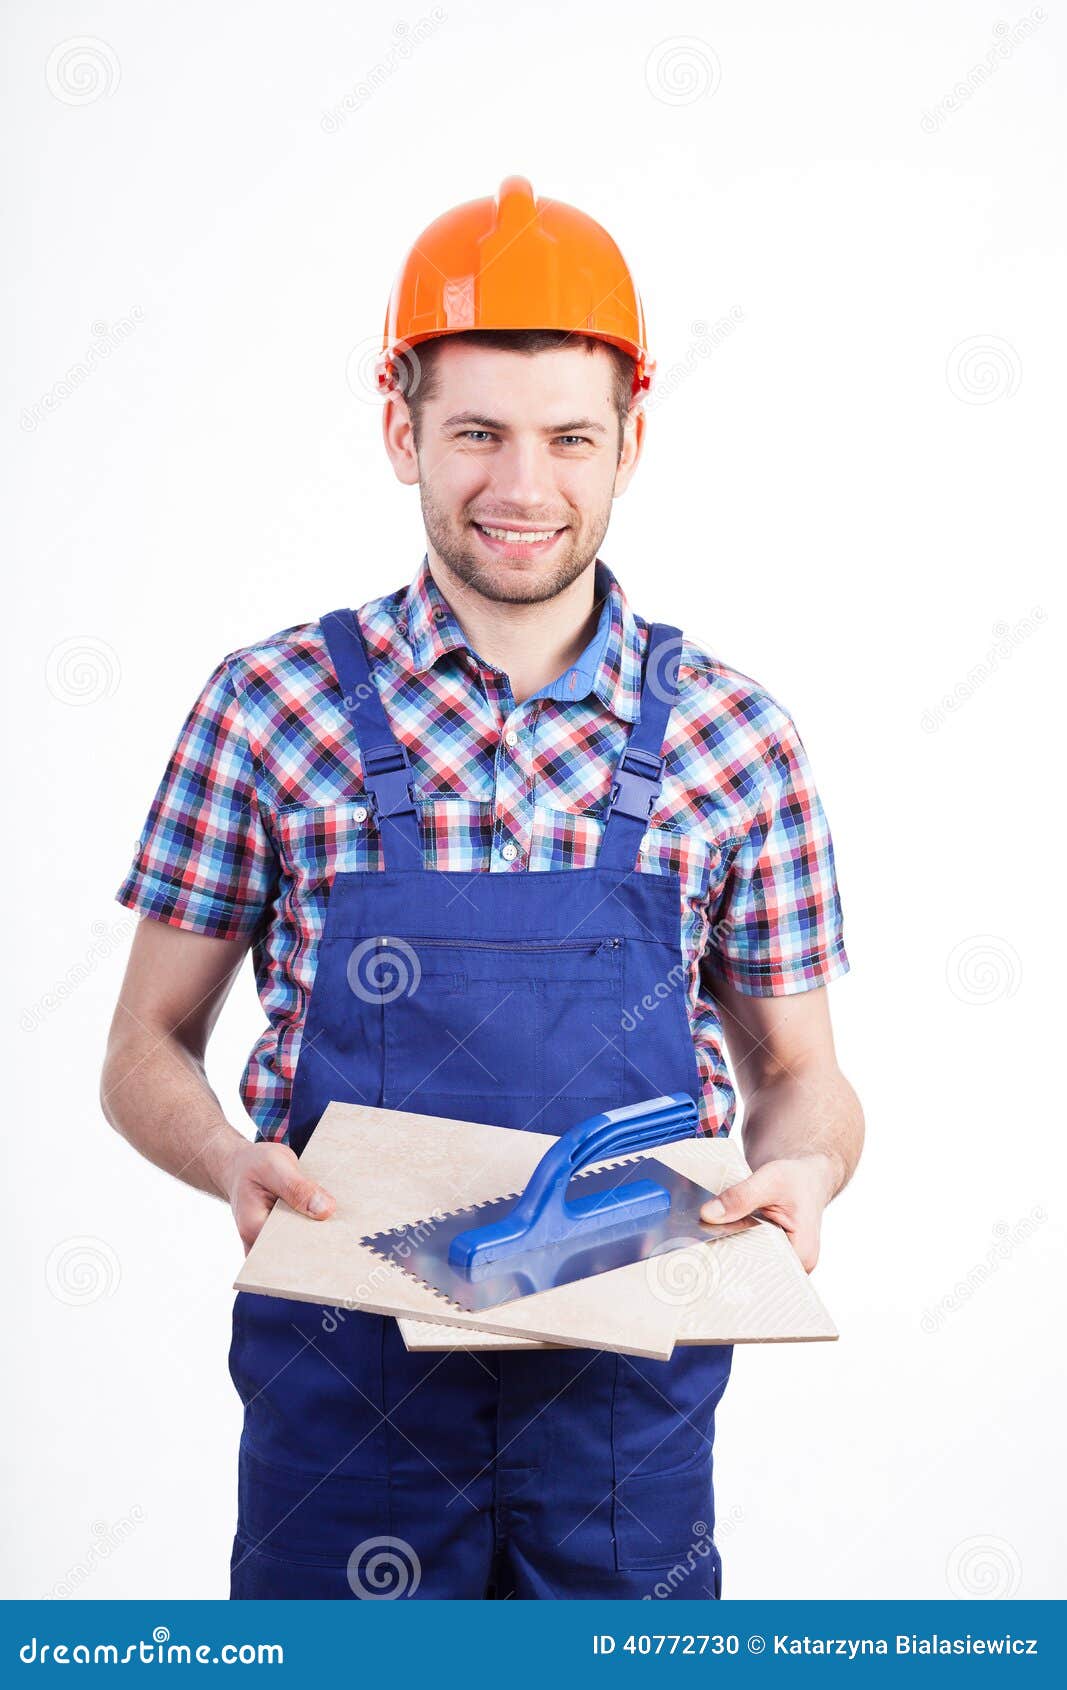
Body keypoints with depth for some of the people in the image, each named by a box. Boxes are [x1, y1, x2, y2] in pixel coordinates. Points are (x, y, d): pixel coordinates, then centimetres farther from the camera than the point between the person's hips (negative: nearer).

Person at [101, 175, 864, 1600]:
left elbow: (797, 1071, 7)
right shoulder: (274, 707, -2)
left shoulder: (733, 736, 0)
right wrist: (232, 1160, -17)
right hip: (341, 1360, 0)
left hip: (628, 1377, 1)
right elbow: (148, 1050, 3)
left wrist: (799, 1171, -14)